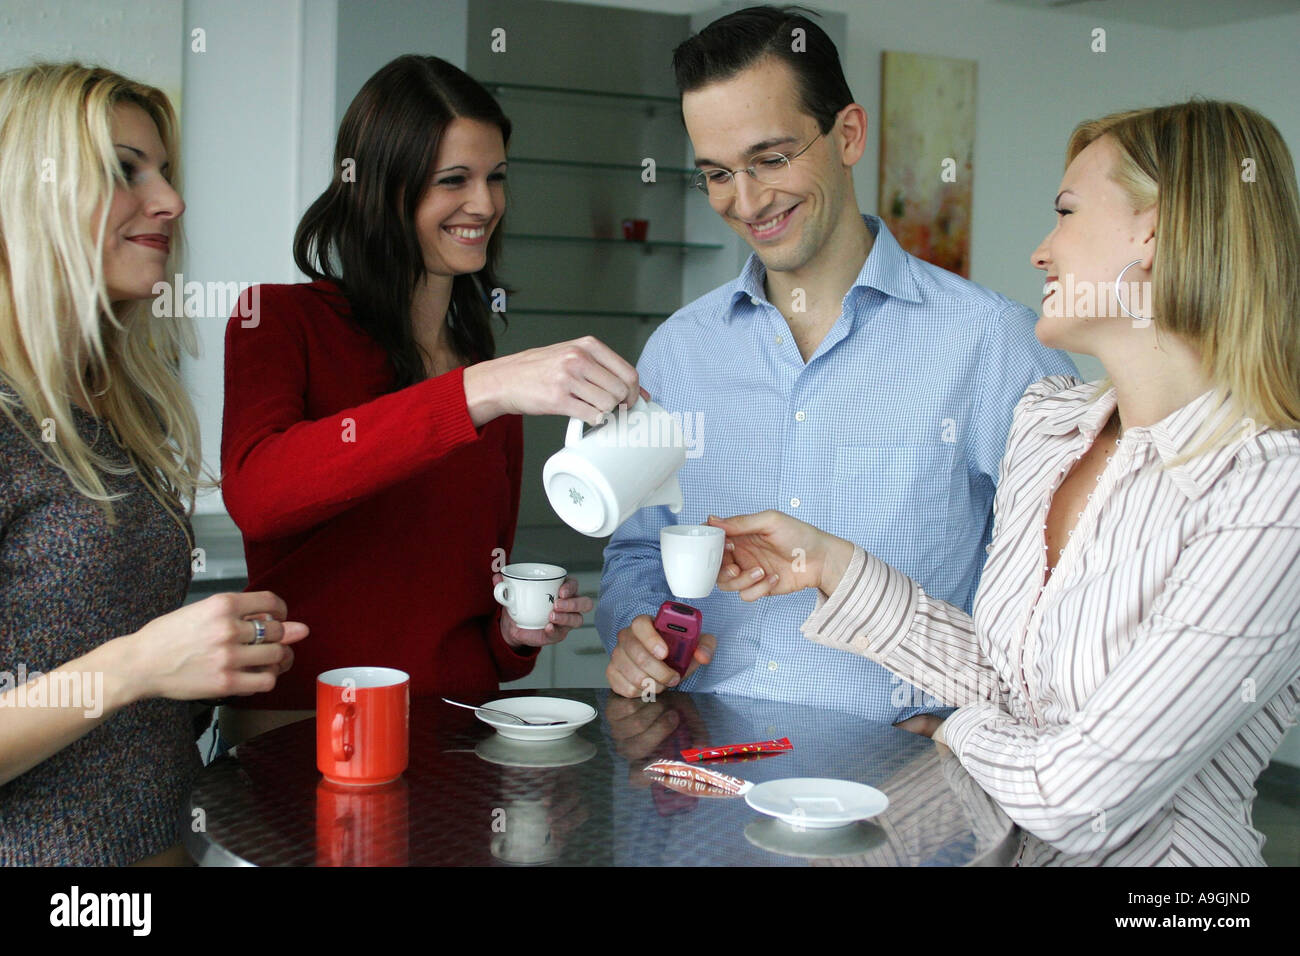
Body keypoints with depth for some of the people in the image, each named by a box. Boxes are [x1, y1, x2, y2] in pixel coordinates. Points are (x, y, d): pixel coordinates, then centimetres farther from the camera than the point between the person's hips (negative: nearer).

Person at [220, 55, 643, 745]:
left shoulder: (492, 370, 16)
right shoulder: (279, 319, -1)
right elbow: (253, 493, -23)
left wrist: (513, 632, 1)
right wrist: (476, 393, -30)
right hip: (298, 733, -4)